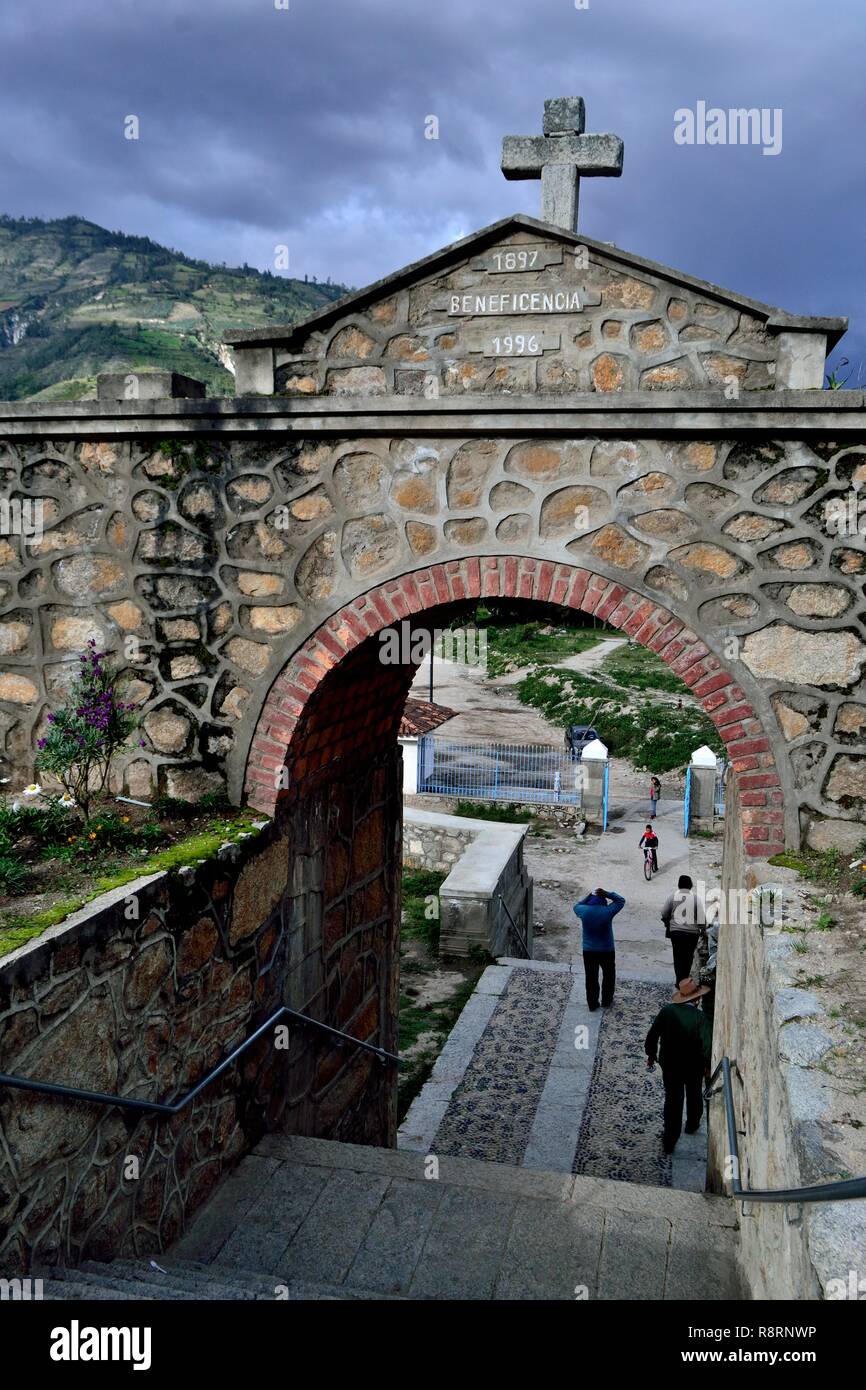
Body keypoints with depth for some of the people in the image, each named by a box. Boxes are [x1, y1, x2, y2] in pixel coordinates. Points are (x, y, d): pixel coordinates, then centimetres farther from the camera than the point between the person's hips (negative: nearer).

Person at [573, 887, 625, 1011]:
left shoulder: (584, 911, -13)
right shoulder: (607, 911, -17)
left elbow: (576, 906, 12)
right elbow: (621, 901, -1)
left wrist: (589, 896, 9)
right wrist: (606, 893, -9)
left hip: (588, 951, 1)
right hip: (607, 951, -1)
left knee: (591, 978, 14)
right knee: (608, 976, 20)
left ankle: (592, 1004, 23)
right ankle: (606, 1002, 31)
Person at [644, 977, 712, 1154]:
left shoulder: (666, 1011, -15)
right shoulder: (699, 1017, -22)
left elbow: (652, 1036, -10)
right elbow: (707, 1045, -24)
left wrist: (651, 1056, 6)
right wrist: (707, 1066, -5)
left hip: (669, 1063, 1)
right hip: (694, 1065, -1)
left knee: (672, 1100, 15)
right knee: (694, 1095, 27)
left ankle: (669, 1142, 19)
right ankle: (692, 1125, 50)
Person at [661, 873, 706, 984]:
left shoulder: (672, 896, -1)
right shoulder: (696, 898, -4)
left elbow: (664, 914, 6)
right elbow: (702, 916, -5)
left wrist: (667, 923, 24)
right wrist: (702, 928, 11)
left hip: (675, 930, 1)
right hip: (692, 932, 0)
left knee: (678, 956, 7)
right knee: (688, 956, 12)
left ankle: (680, 981, 4)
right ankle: (684, 979, 15)